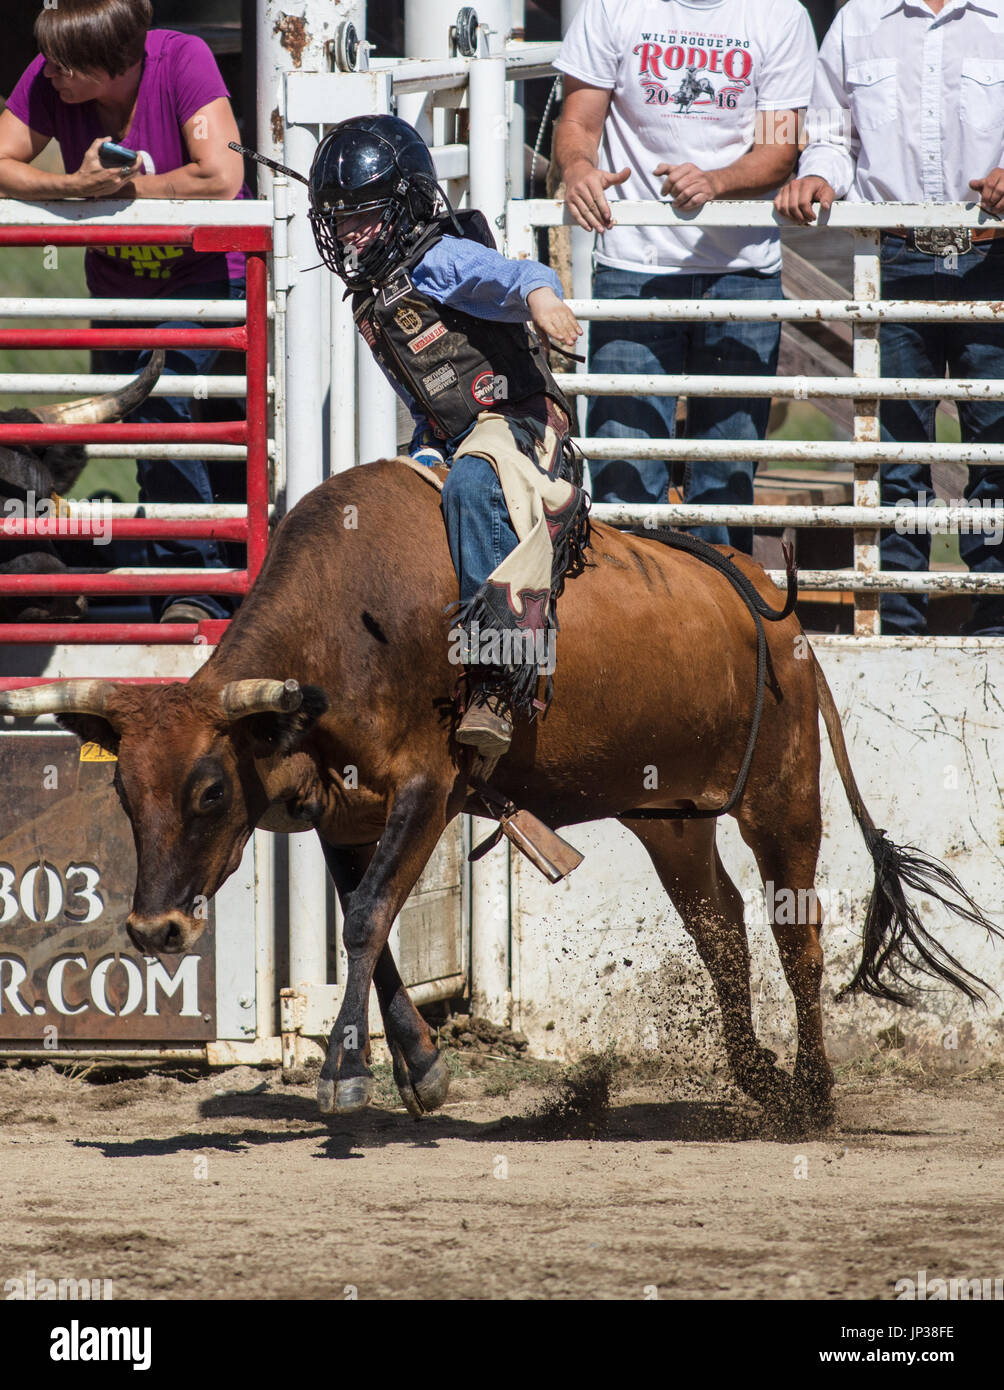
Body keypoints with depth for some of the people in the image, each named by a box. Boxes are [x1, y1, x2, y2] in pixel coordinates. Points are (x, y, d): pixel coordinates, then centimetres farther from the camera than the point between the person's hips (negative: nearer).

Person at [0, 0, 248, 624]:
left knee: (157, 397, -25)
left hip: (206, 274, -6)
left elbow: (221, 178, -32)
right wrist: (78, 186, -30)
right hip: (118, 283, 6)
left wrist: (122, 187, -23)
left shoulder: (183, 60, -26)